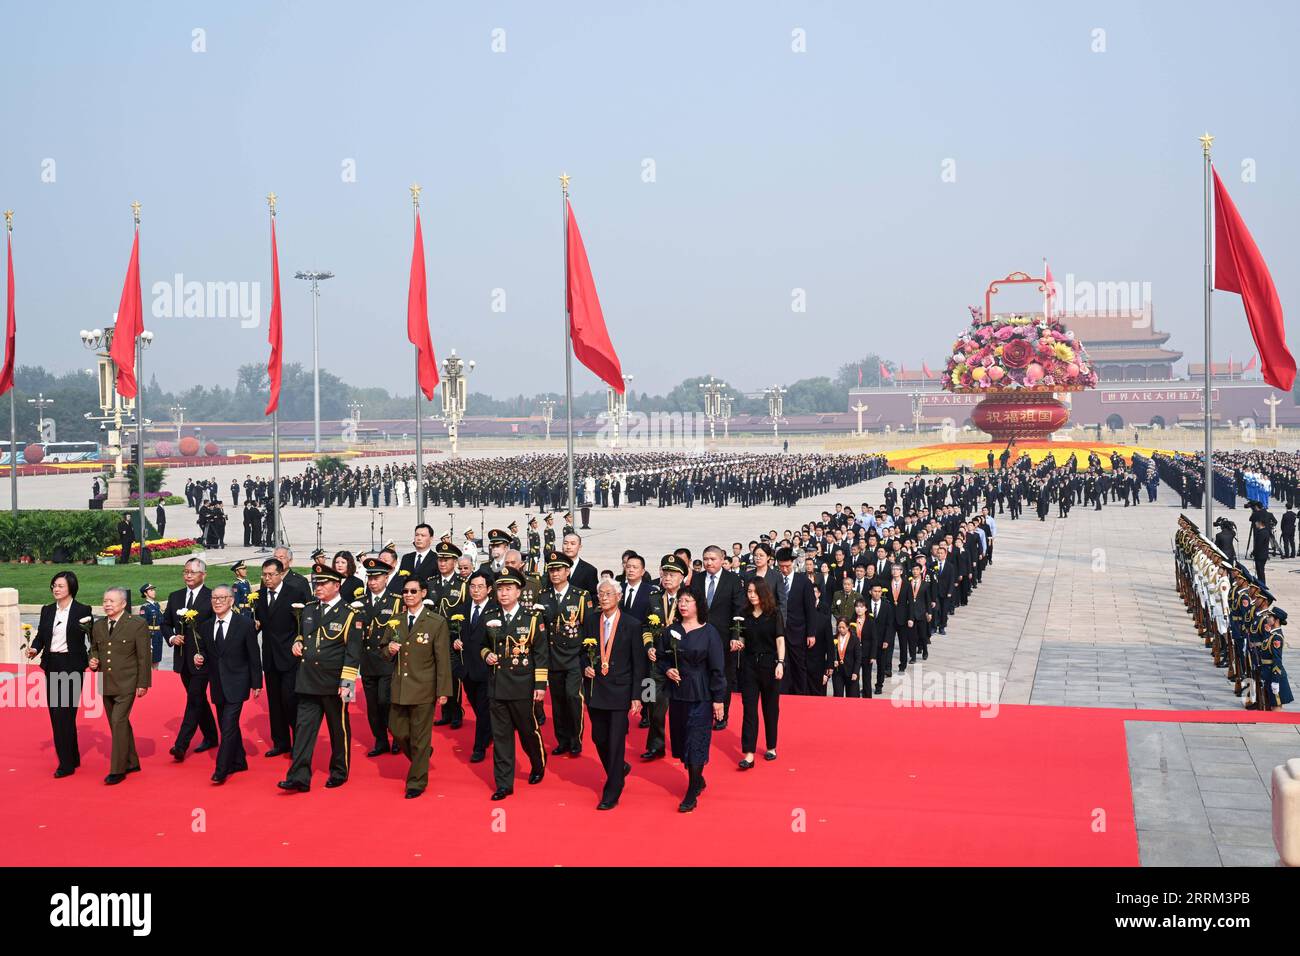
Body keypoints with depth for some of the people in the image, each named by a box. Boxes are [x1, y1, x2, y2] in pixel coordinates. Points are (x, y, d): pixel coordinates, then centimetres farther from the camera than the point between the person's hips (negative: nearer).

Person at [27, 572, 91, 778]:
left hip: (72, 666, -6)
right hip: (52, 665, 6)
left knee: (65, 712, -7)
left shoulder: (82, 610, -4)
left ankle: (66, 763, -1)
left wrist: (92, 660, -16)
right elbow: (41, 635, 10)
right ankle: (73, 757, 22)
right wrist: (35, 648, -9)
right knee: (55, 713, 9)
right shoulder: (47, 610, 11)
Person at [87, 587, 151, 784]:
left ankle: (117, 769, -7)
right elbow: (94, 648, 24)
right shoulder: (98, 626, 9)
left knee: (118, 722, -13)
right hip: (106, 684, 6)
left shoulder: (137, 625, -8)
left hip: (126, 684, -6)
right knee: (119, 724, 14)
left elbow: (144, 657, -7)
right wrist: (93, 660, 2)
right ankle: (131, 762, 27)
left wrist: (143, 683, -9)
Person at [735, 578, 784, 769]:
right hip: (749, 665, 2)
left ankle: (771, 747, 24)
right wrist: (737, 644, -7)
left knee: (770, 708, 9)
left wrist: (780, 663, -20)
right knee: (749, 708, -4)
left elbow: (780, 639, -10)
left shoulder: (774, 613, -5)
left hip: (769, 664, -2)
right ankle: (748, 754, -8)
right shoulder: (745, 615, 5)